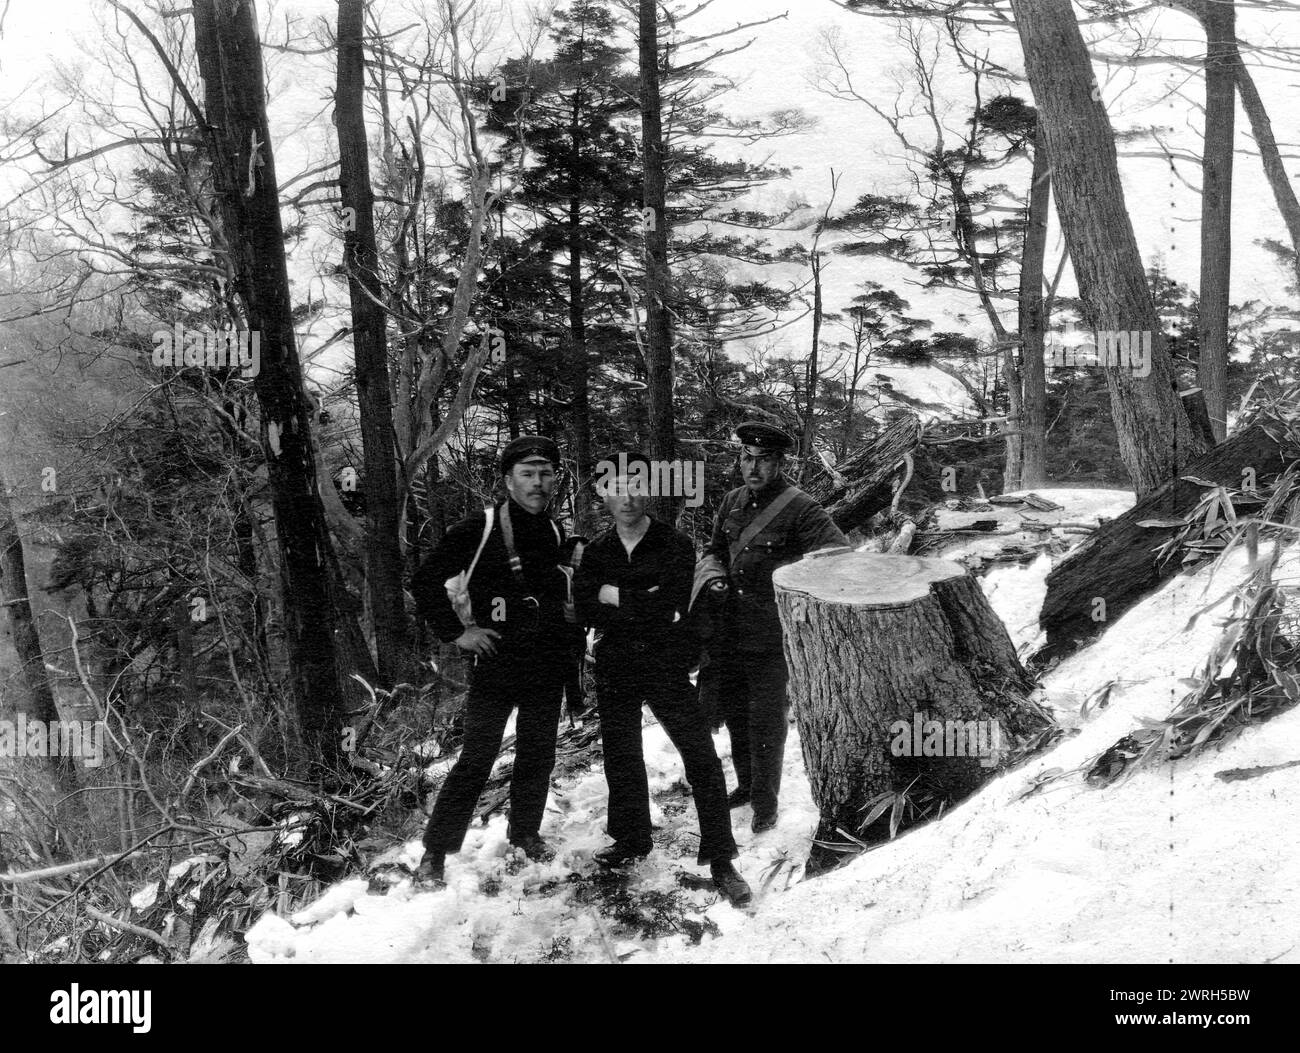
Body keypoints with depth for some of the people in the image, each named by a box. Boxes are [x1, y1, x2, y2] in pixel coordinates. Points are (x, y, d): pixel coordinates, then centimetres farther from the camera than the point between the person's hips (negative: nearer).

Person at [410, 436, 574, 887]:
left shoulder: (556, 534, 8)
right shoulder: (478, 530, -8)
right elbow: (425, 582, -4)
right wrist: (456, 632, -7)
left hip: (548, 666, 5)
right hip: (495, 664, -5)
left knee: (538, 756, 13)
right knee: (477, 760, -6)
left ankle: (526, 831, 34)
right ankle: (435, 850, 7)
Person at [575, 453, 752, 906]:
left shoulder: (676, 546, -5)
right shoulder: (596, 552, 5)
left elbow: (669, 605, -19)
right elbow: (586, 610, -8)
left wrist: (616, 596, -11)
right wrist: (645, 609, -17)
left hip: (666, 665, -4)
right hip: (614, 669, 4)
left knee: (701, 758, -8)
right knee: (621, 758, 15)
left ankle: (721, 860, 1)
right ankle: (631, 840, 35)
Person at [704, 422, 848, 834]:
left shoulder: (800, 508, -14)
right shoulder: (732, 502, 7)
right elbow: (714, 548, 21)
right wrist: (712, 567, 0)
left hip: (772, 638, -6)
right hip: (729, 631, 6)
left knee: (767, 722, 4)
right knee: (735, 713, 19)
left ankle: (765, 801, 21)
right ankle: (746, 784, 38)